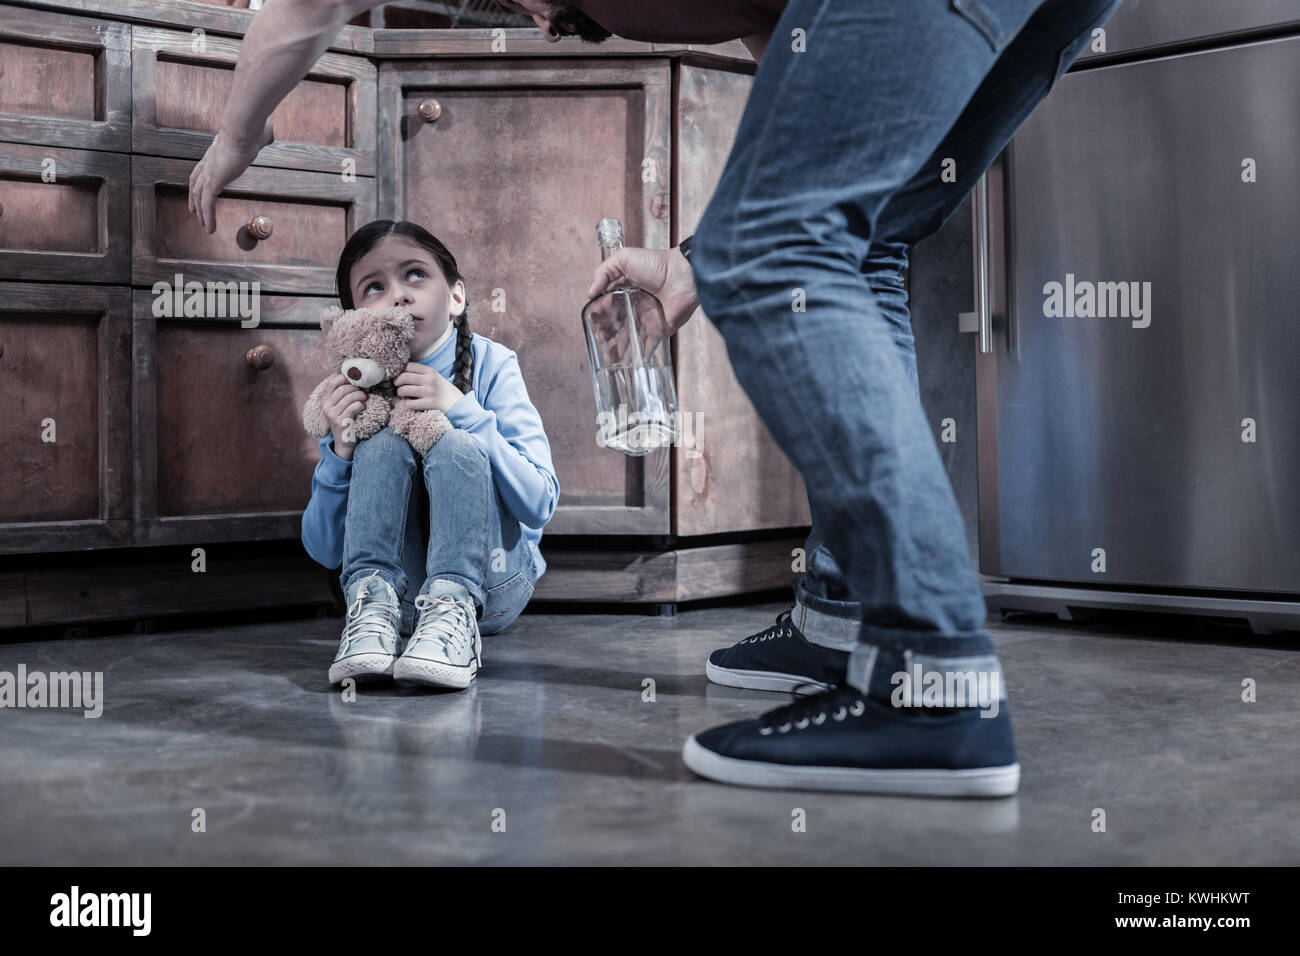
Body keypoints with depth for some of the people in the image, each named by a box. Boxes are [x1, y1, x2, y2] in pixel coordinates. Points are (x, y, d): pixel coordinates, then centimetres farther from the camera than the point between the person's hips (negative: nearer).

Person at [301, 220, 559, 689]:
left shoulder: (490, 364, -8)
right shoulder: (355, 388, -2)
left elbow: (539, 505, -17)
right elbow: (324, 552, -3)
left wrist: (462, 411, -26)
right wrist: (341, 452, -21)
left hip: (493, 584, -2)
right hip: (400, 581, 2)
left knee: (454, 447, -26)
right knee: (385, 443, -21)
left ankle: (453, 611, -33)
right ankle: (376, 608, -26)